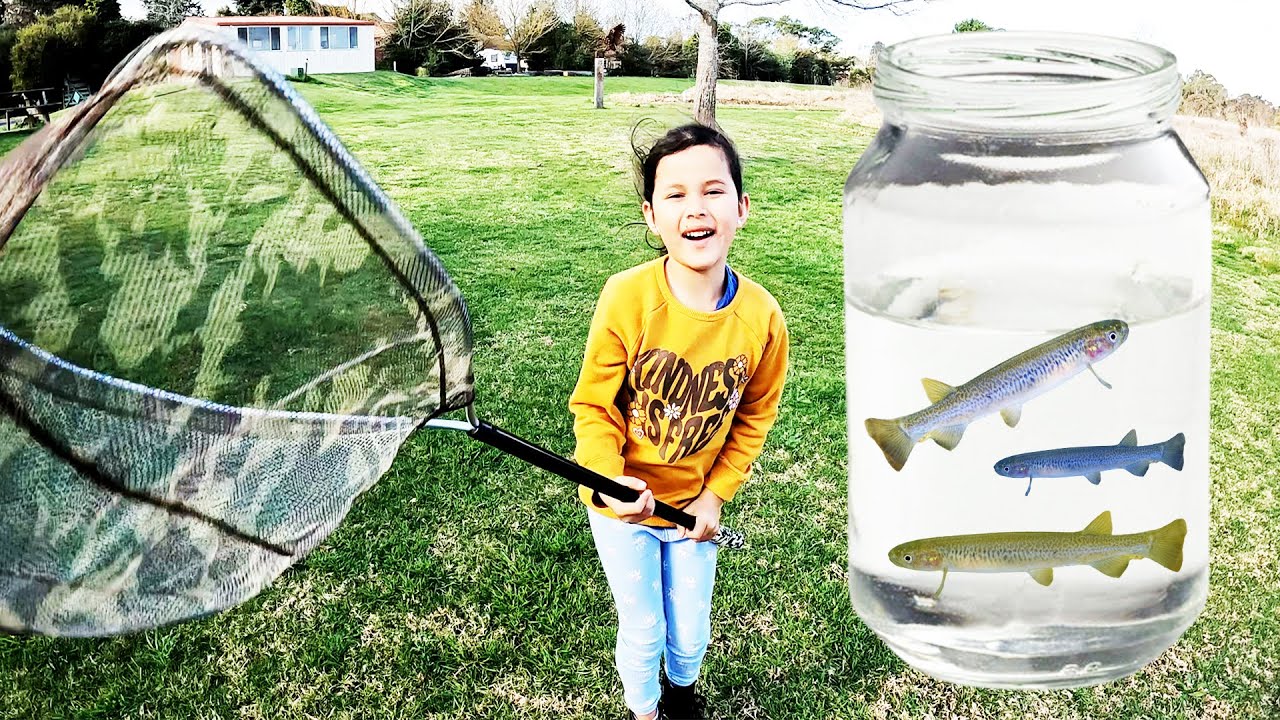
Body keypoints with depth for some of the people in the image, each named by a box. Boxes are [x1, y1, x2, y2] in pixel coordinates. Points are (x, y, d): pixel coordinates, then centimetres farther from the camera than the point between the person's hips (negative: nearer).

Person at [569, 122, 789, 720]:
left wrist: (716, 494, -3)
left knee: (690, 634, 18)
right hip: (623, 503, -2)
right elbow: (593, 405, -15)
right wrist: (607, 481, -30)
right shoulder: (627, 298, -25)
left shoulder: (762, 316, -17)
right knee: (643, 631, 12)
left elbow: (754, 415, -1)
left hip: (695, 505, 2)